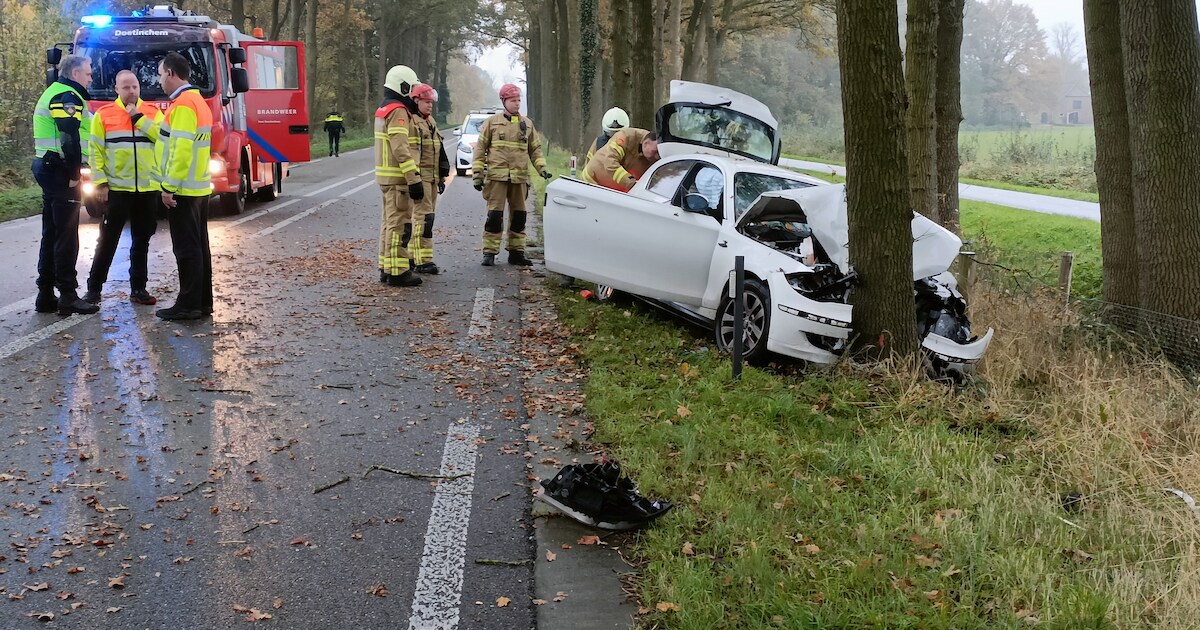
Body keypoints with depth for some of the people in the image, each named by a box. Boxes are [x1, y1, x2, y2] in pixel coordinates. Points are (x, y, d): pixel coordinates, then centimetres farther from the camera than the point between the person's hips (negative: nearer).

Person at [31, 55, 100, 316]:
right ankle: (68, 296, -4)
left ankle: (46, 295, 16)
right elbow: (69, 138, -22)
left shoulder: (54, 93, 22)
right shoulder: (67, 97, -12)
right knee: (66, 236, -7)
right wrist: (73, 173, -19)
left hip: (48, 167, 11)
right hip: (60, 171, -11)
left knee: (52, 234, 12)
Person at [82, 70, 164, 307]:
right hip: (116, 189, -2)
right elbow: (96, 151, -1)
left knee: (141, 242, 10)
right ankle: (94, 288, 11)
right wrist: (100, 182, -8)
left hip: (148, 189, 2)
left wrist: (139, 117, -12)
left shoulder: (153, 112, 6)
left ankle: (138, 288, 18)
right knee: (107, 241, 2)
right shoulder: (103, 115, 1)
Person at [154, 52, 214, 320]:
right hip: (200, 187, 10)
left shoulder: (182, 104, -16)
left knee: (186, 248, -5)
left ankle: (189, 304, -1)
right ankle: (203, 302, 17)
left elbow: (181, 149, -22)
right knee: (199, 245, 12)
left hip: (183, 189, -10)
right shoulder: (198, 100, 15)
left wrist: (170, 187, -20)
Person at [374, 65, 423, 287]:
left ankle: (386, 268, 21)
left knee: (389, 221, 15)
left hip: (386, 176, 11)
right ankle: (397, 272, -6)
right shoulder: (398, 111, -15)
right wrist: (414, 179, -23)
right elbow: (400, 149, -23)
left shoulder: (384, 109, 17)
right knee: (399, 224, -7)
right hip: (398, 177, -11)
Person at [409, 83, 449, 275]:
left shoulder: (431, 122, 19)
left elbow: (439, 151, 25)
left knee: (422, 216, 12)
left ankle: (412, 256, 19)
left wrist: (442, 177, 22)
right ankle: (422, 261, -10)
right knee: (424, 217, -12)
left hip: (432, 178, 9)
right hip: (418, 177, -9)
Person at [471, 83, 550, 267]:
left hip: (520, 177, 4)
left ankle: (516, 252, 18)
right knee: (495, 215, -8)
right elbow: (480, 149, 5)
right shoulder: (492, 122, 5)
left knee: (518, 215, 8)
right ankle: (489, 252, -2)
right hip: (497, 176, -3)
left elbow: (535, 149, 19)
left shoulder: (527, 124, 14)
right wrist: (477, 174, -1)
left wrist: (542, 168, 4)